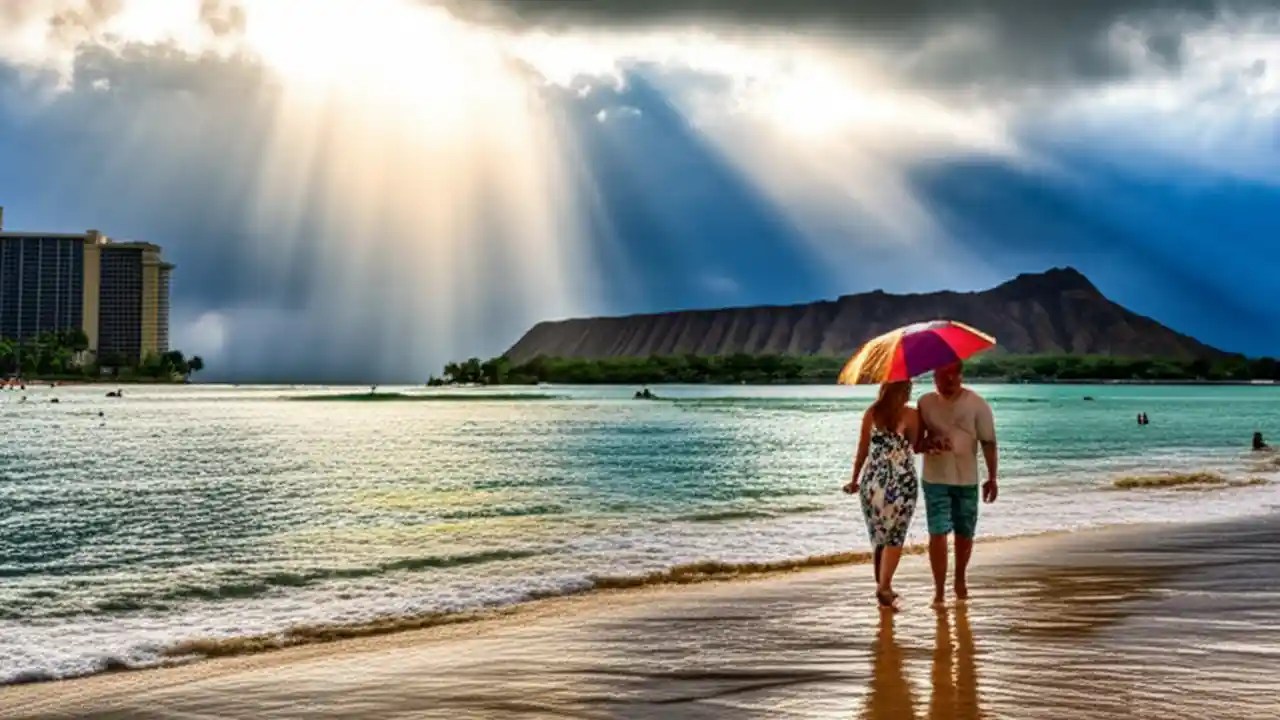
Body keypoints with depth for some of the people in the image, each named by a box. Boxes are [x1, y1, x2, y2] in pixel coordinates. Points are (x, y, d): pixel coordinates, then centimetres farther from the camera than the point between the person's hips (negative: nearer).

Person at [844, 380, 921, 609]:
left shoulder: (871, 413, 0)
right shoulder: (911, 414, -6)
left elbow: (862, 450, 2)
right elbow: (916, 446, 5)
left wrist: (855, 480, 11)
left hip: (873, 481, 3)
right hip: (902, 482, -3)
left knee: (879, 535, 16)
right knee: (895, 537, 2)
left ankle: (882, 585, 24)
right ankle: (884, 586, -11)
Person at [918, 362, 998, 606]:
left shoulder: (976, 404, -4)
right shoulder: (926, 403, 1)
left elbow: (988, 442, -4)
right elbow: (915, 438, 8)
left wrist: (992, 477, -8)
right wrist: (926, 444, -16)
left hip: (967, 479, 0)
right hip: (935, 479, 0)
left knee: (965, 533, 11)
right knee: (938, 533, -9)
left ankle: (960, 578, 35)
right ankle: (939, 590, -6)